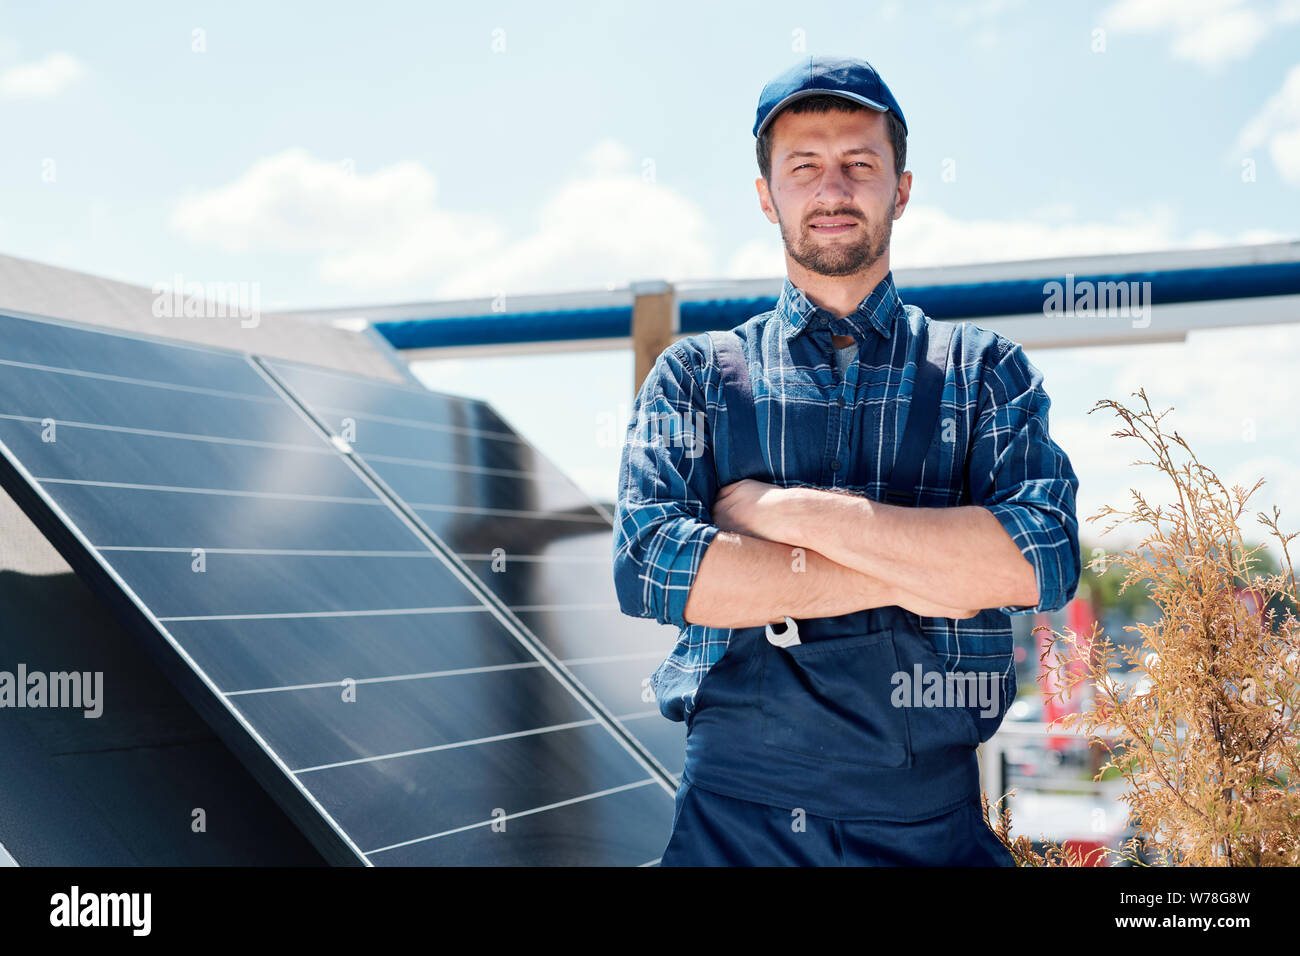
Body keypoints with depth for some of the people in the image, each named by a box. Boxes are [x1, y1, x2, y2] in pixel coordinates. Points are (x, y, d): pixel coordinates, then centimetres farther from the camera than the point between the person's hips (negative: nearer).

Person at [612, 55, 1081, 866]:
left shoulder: (985, 371, 6)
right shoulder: (696, 375, 6)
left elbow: (1043, 561, -10)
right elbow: (645, 566, -10)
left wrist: (795, 513, -13)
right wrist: (910, 574, -13)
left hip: (927, 820, 1)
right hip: (733, 815, 0)